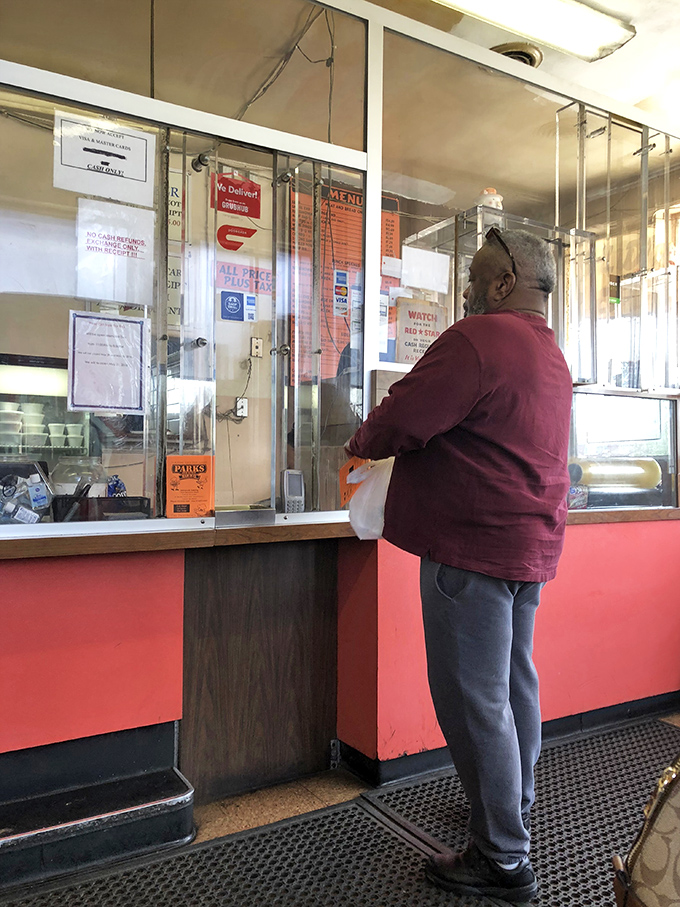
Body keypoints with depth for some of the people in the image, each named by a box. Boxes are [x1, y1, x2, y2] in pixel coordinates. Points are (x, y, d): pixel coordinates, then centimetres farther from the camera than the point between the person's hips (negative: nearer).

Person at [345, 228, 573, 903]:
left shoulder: (478, 339, -16)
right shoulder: (551, 355, 16)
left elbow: (400, 422, -20)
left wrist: (362, 441, 1)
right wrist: (387, 440, 18)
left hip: (475, 547, -10)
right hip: (532, 543, 10)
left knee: (473, 700, 0)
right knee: (514, 680, 22)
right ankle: (515, 803, 41)